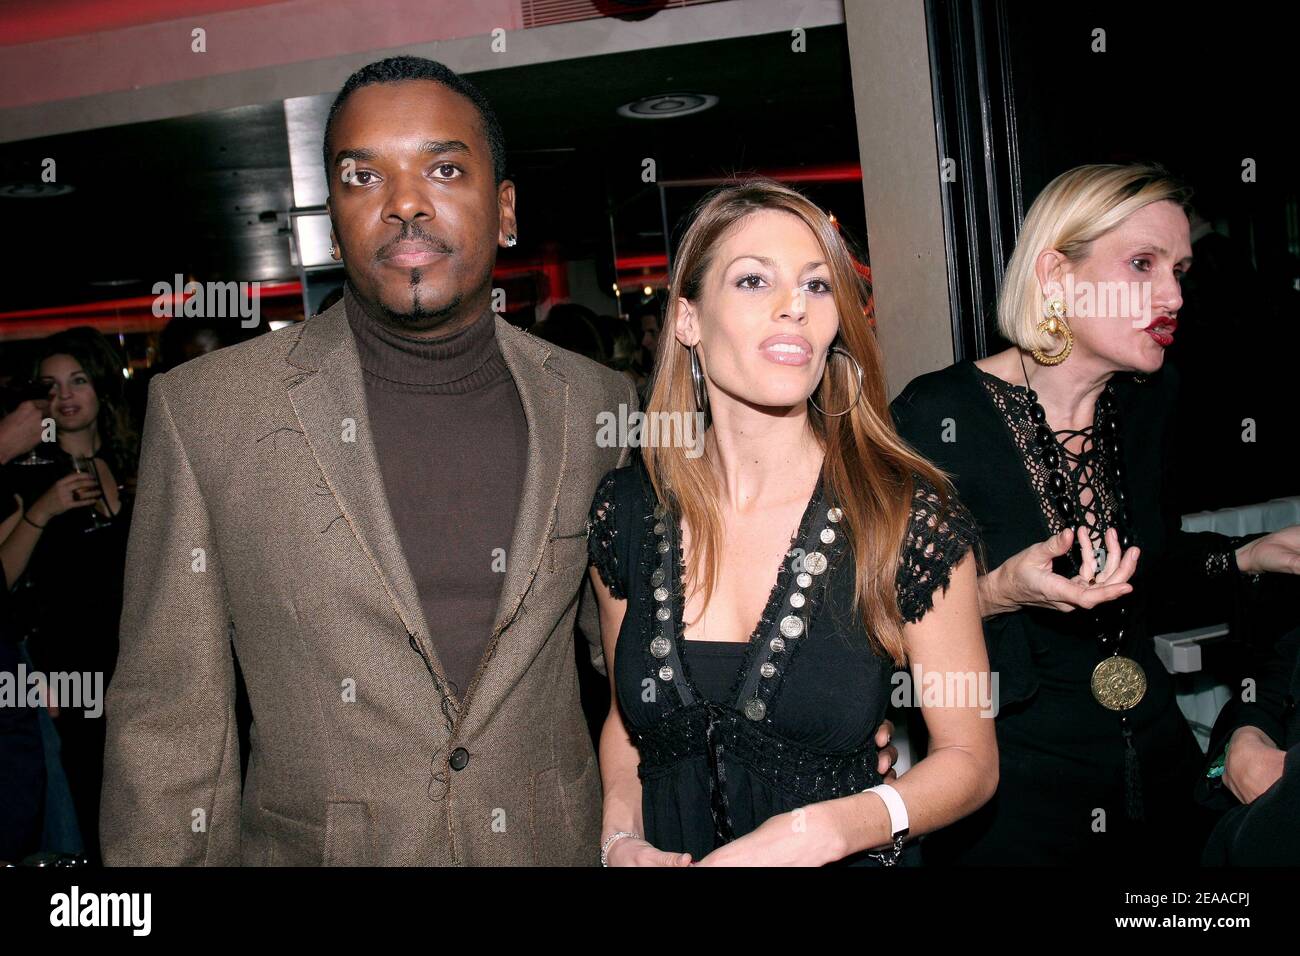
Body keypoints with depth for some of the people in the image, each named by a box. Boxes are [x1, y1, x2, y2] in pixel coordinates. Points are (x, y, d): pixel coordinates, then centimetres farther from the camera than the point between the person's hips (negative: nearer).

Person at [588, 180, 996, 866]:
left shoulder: (910, 516, -17)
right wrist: (620, 836, -12)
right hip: (670, 852, 2)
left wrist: (821, 830, -23)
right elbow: (626, 720, 4)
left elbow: (970, 758, -10)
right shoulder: (624, 510, -10)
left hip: (849, 861, -2)